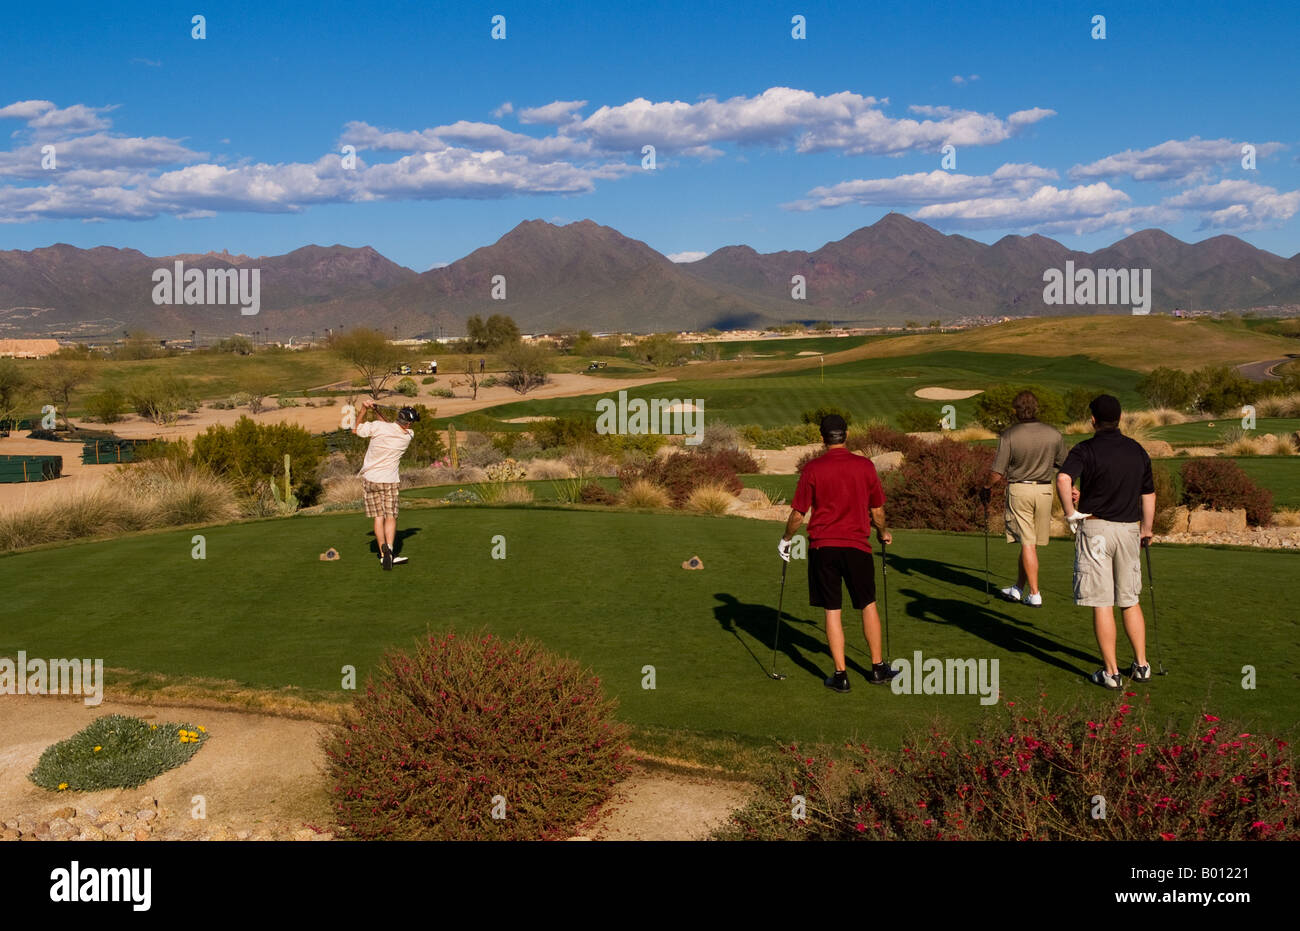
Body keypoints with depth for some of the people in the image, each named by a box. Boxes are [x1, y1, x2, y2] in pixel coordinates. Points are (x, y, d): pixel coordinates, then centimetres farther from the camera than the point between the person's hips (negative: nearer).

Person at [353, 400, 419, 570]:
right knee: (390, 516, 1)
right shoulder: (409, 435, -7)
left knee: (379, 516, 8)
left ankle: (383, 554, 7)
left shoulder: (378, 426, -15)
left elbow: (355, 430, 2)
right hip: (390, 480, -1)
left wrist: (364, 410, 5)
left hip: (370, 479, 1)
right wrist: (376, 411, 3)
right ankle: (389, 549, -23)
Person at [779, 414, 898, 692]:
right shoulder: (865, 466, -1)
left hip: (823, 546, -1)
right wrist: (883, 533, 25)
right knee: (868, 605, 16)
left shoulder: (812, 469, -6)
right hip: (857, 545, 1)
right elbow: (877, 511, 6)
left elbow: (798, 514, -5)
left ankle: (840, 674, 6)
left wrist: (786, 539, 12)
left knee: (832, 611, 5)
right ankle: (878, 667, 23)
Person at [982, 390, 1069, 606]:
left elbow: (996, 473, -12)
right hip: (1045, 490, 3)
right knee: (1030, 542, 12)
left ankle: (1034, 594, 3)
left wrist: (987, 488, 7)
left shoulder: (1008, 435, -14)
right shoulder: (1054, 434, -4)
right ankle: (1018, 589, 22)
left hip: (1019, 489, -3)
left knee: (1027, 543, 2)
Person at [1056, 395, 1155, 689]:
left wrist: (1071, 513, -14)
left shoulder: (1086, 450, -8)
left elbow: (1064, 479, -27)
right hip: (1129, 529, 5)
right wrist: (1146, 529, 28)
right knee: (1130, 601, 17)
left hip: (1096, 529, -5)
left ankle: (1111, 672, 3)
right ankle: (1141, 665, 19)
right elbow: (1149, 494, 15)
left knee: (1102, 604, 0)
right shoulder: (1137, 450, 8)